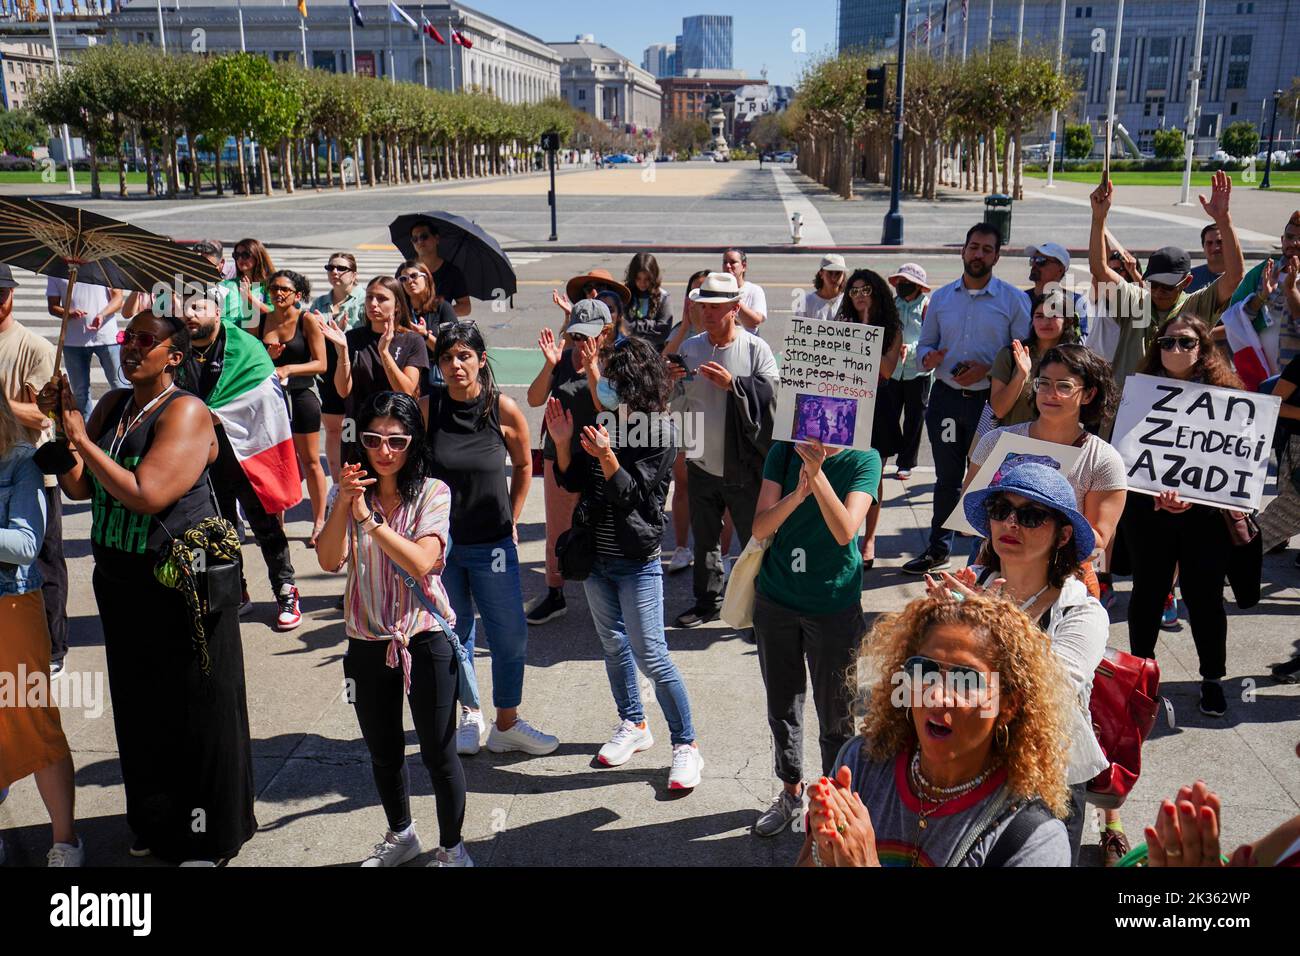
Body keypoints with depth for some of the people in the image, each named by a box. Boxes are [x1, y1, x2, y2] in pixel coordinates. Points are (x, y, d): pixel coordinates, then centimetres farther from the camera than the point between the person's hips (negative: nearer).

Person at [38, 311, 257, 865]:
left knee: (195, 712, 5)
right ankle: (156, 825, 36)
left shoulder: (185, 412, -16)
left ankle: (208, 838, 22)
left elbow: (147, 495, -26)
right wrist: (62, 423, -4)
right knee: (140, 711, 18)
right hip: (119, 584, 8)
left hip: (183, 585, -7)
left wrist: (83, 439, -19)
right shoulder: (111, 406, 7)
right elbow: (78, 488, 8)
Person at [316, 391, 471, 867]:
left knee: (438, 753, 6)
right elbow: (329, 561, -11)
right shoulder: (350, 493, 1)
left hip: (424, 637, -3)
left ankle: (451, 847, 26)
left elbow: (420, 562, -21)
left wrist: (369, 517, -25)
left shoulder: (432, 493, -9)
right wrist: (343, 503, -23)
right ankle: (400, 836, 42)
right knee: (383, 753, 19)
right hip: (368, 641, 4)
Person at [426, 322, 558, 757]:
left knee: (511, 636, 3)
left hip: (492, 543, 0)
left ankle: (506, 724, 20)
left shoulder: (504, 409, -8)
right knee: (455, 634, 12)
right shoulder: (427, 407, -8)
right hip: (440, 541, 0)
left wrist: (511, 520, 6)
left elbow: (523, 465, 8)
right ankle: (469, 714, 31)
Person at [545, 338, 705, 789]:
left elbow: (630, 494, -19)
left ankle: (686, 746, 7)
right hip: (596, 554, 7)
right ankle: (633, 725, 36)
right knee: (613, 645, 18)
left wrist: (606, 456, -34)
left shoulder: (660, 433, -15)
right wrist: (563, 443, -12)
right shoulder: (602, 420, 2)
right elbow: (573, 481, 5)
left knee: (651, 655, -6)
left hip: (637, 562, -7)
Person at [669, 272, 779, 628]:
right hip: (701, 465, 4)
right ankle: (708, 601, 32)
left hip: (743, 466, -4)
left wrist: (733, 383, -26)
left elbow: (773, 395, -18)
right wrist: (669, 382, -13)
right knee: (704, 538, 17)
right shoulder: (689, 348, 2)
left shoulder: (756, 349, -8)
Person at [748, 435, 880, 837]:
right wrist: (798, 493, -28)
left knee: (835, 717, 9)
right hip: (775, 601, 3)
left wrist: (817, 472, -32)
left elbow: (845, 531, -23)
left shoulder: (864, 459, -10)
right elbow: (761, 527, -11)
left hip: (834, 606, -3)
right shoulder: (784, 451, -4)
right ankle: (791, 791, 39)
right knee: (781, 706, 18)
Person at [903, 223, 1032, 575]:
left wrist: (987, 369, -17)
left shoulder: (1014, 299, -1)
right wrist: (928, 358, -8)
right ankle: (938, 549, 25)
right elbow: (925, 343, 15)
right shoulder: (940, 297, 10)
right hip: (945, 398, 3)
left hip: (990, 401, -3)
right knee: (947, 477, 13)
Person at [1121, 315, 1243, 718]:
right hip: (1147, 508, 1)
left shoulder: (1224, 392, 0)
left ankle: (1212, 679, 21)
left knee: (1204, 594, 4)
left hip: (1205, 511, -1)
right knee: (1149, 590, 10)